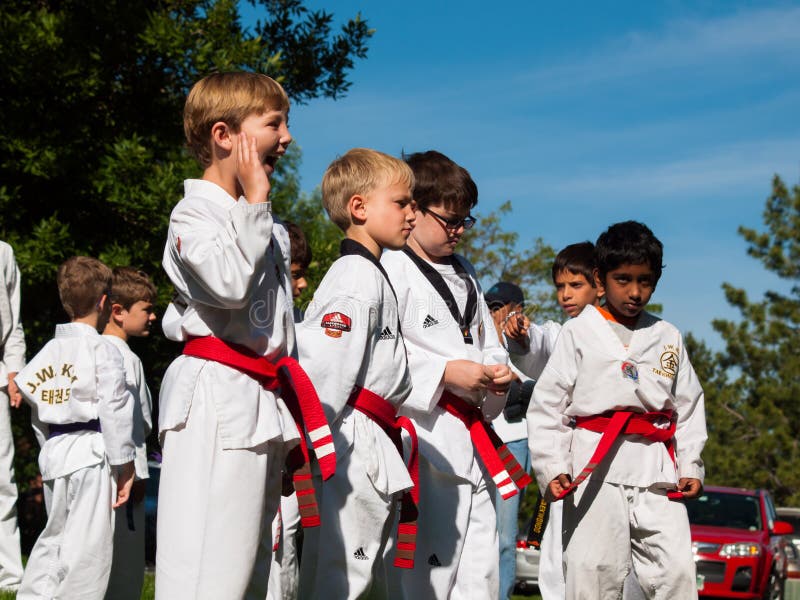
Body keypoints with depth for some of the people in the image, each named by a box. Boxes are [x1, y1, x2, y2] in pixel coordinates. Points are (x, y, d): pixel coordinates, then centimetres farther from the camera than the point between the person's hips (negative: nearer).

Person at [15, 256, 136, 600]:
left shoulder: (48, 351, 11)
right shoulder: (103, 351, -9)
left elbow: (37, 410, 15)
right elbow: (115, 411, -13)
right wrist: (125, 466, -8)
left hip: (53, 455, 7)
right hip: (91, 456, -7)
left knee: (54, 538, 18)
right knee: (88, 546, -4)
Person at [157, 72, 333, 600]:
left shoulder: (270, 228, 20)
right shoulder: (194, 214, -6)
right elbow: (230, 285, -24)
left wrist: (291, 417, 22)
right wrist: (255, 202, -13)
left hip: (266, 404, 9)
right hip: (217, 399, -9)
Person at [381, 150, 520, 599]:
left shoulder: (466, 275, 20)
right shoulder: (393, 269, -8)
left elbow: (489, 343, 29)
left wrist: (498, 372, 7)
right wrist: (444, 373, -17)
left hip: (473, 442, 9)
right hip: (423, 438, -9)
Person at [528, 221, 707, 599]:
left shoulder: (668, 338, 14)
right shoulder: (579, 333, 4)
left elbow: (688, 405, 16)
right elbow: (547, 404, 1)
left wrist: (690, 466, 5)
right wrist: (552, 467, -7)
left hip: (657, 470, 3)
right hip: (595, 468, -3)